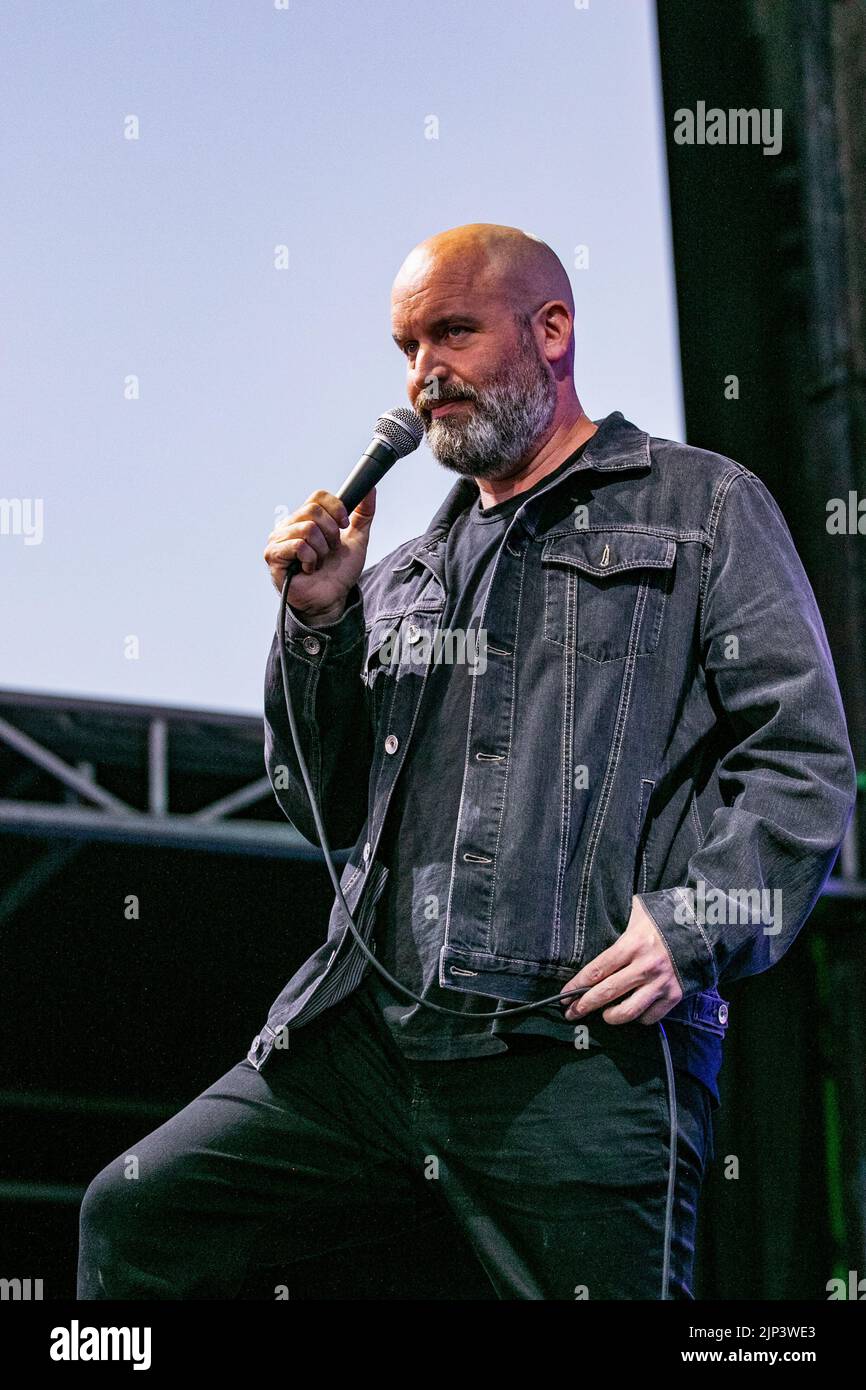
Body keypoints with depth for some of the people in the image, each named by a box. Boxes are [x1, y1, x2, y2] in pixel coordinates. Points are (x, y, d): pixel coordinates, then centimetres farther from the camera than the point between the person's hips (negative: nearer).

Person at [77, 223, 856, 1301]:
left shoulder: (704, 508, 9)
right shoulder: (406, 576, 23)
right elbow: (333, 814, 23)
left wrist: (697, 921, -14)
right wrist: (318, 626, 10)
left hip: (583, 1053, -5)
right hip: (369, 1038, 5)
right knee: (138, 1216, -1)